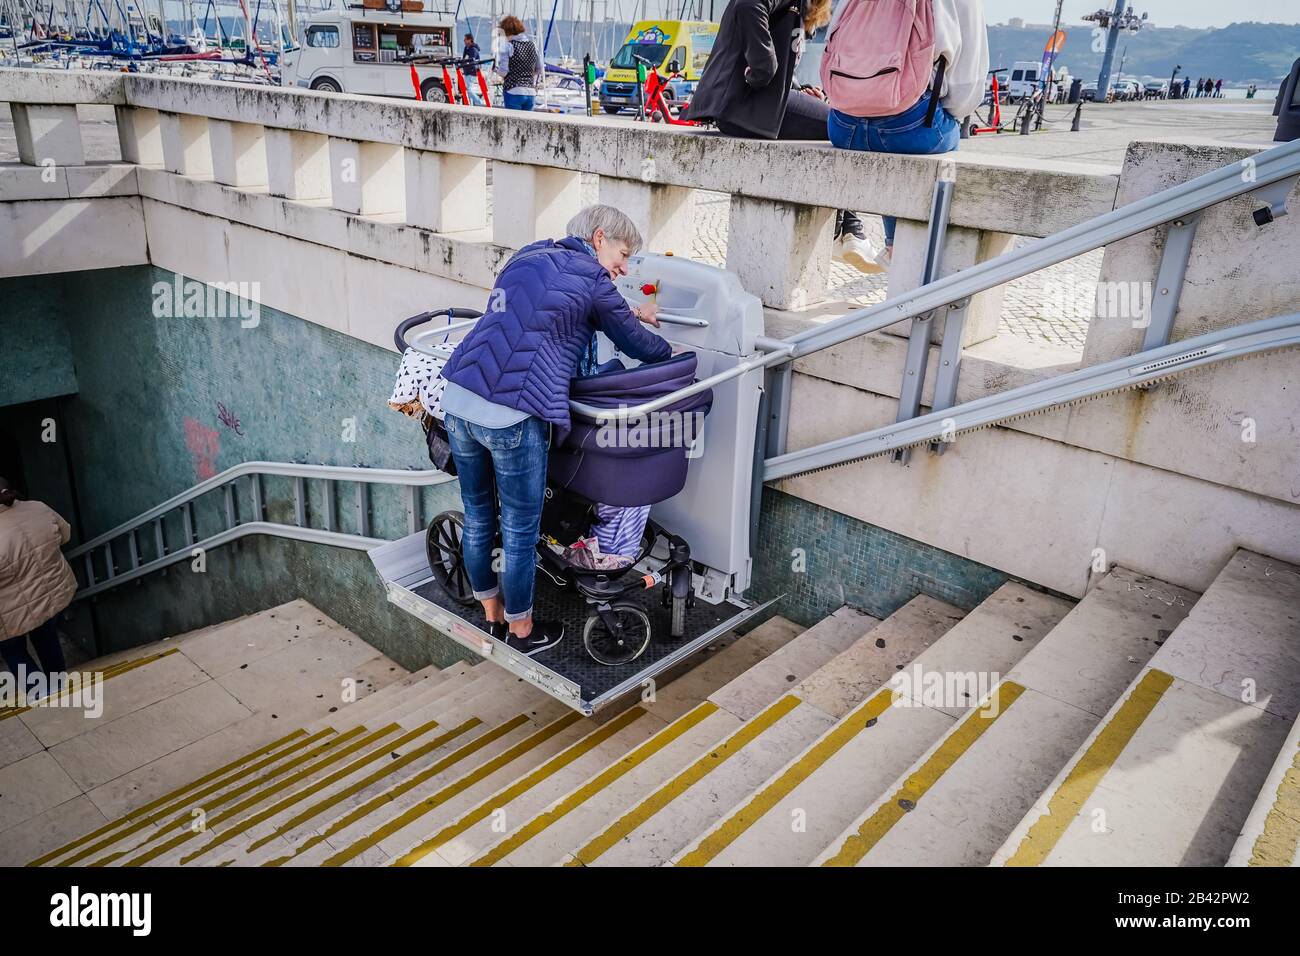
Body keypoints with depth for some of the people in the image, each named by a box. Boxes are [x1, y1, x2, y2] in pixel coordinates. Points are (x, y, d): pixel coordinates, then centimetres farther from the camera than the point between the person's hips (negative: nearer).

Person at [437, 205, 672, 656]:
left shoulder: (530, 254, 20)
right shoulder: (590, 277, -1)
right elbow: (637, 345, 9)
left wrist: (627, 312, 41)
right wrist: (669, 350, 31)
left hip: (458, 399, 8)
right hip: (511, 416, -8)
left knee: (478, 518, 19)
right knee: (520, 531, 10)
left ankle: (493, 617, 37)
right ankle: (520, 631, 27)